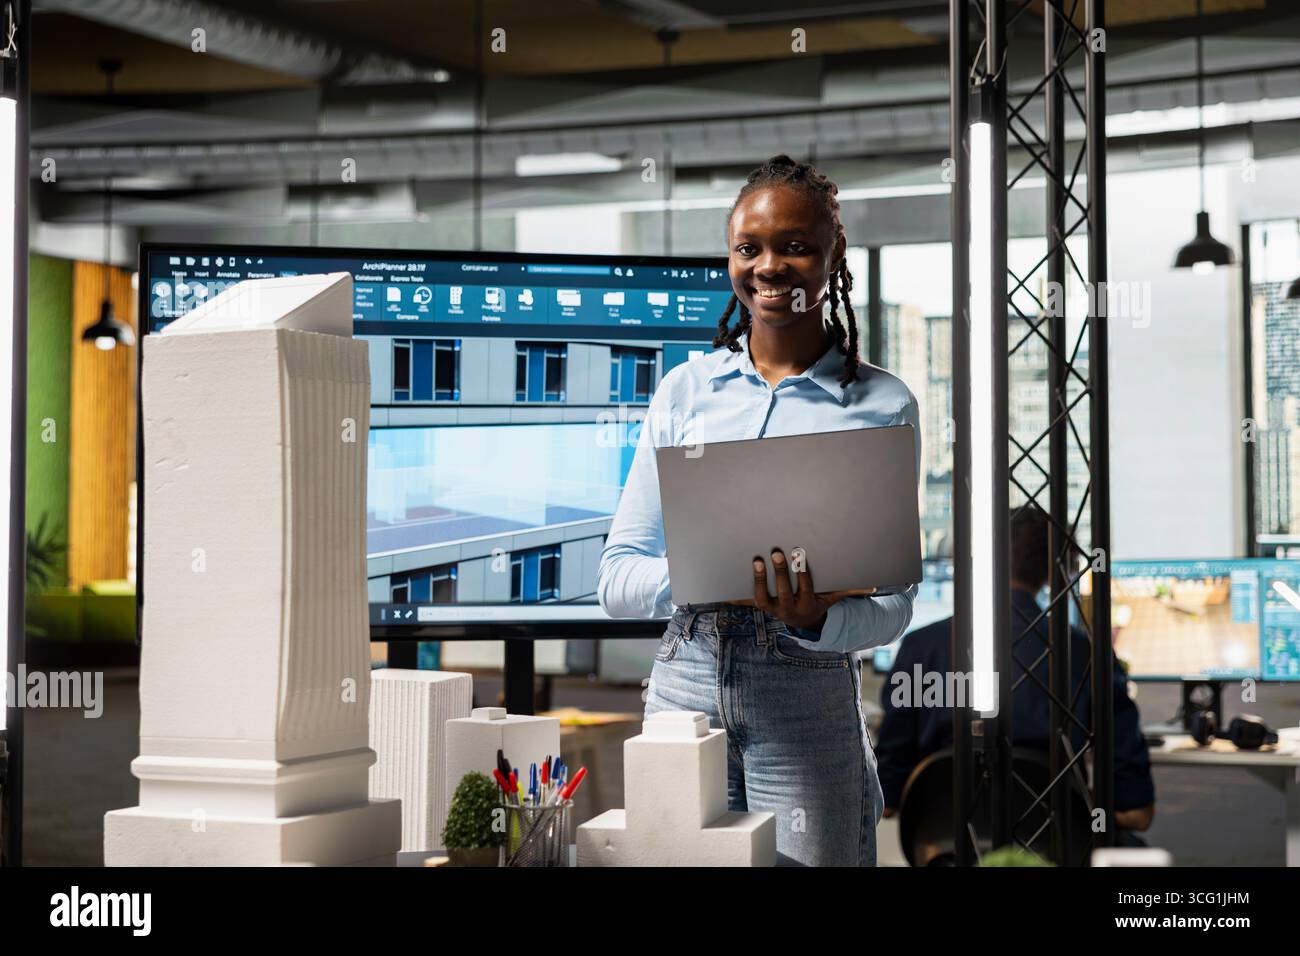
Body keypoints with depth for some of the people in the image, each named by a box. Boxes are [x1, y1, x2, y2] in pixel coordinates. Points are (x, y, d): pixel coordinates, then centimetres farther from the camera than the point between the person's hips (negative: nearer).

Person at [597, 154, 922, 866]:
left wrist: (815, 619, -22)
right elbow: (616, 577, 5)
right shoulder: (685, 391, 8)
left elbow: (891, 604, 0)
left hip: (808, 694, -2)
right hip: (685, 681, 2)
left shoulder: (882, 406, 2)